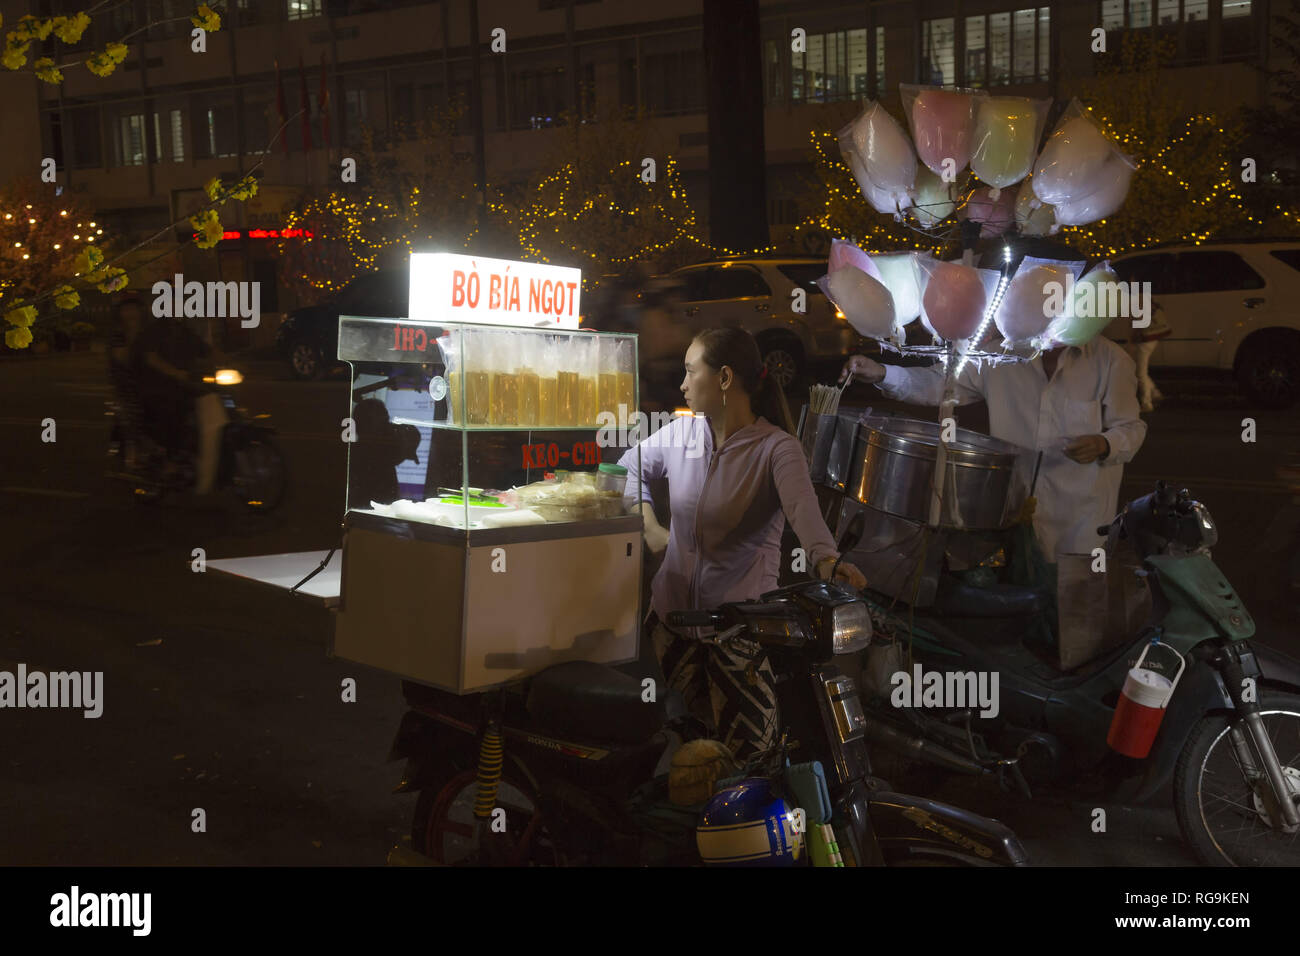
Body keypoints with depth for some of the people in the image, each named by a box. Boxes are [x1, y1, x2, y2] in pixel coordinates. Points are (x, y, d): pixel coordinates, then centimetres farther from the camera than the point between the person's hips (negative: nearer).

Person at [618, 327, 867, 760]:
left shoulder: (777, 447, -9)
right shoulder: (680, 433, 7)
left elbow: (803, 506, -27)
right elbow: (630, 466, 25)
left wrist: (825, 559, -48)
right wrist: (649, 526, 9)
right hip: (673, 608, 5)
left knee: (748, 750, -9)